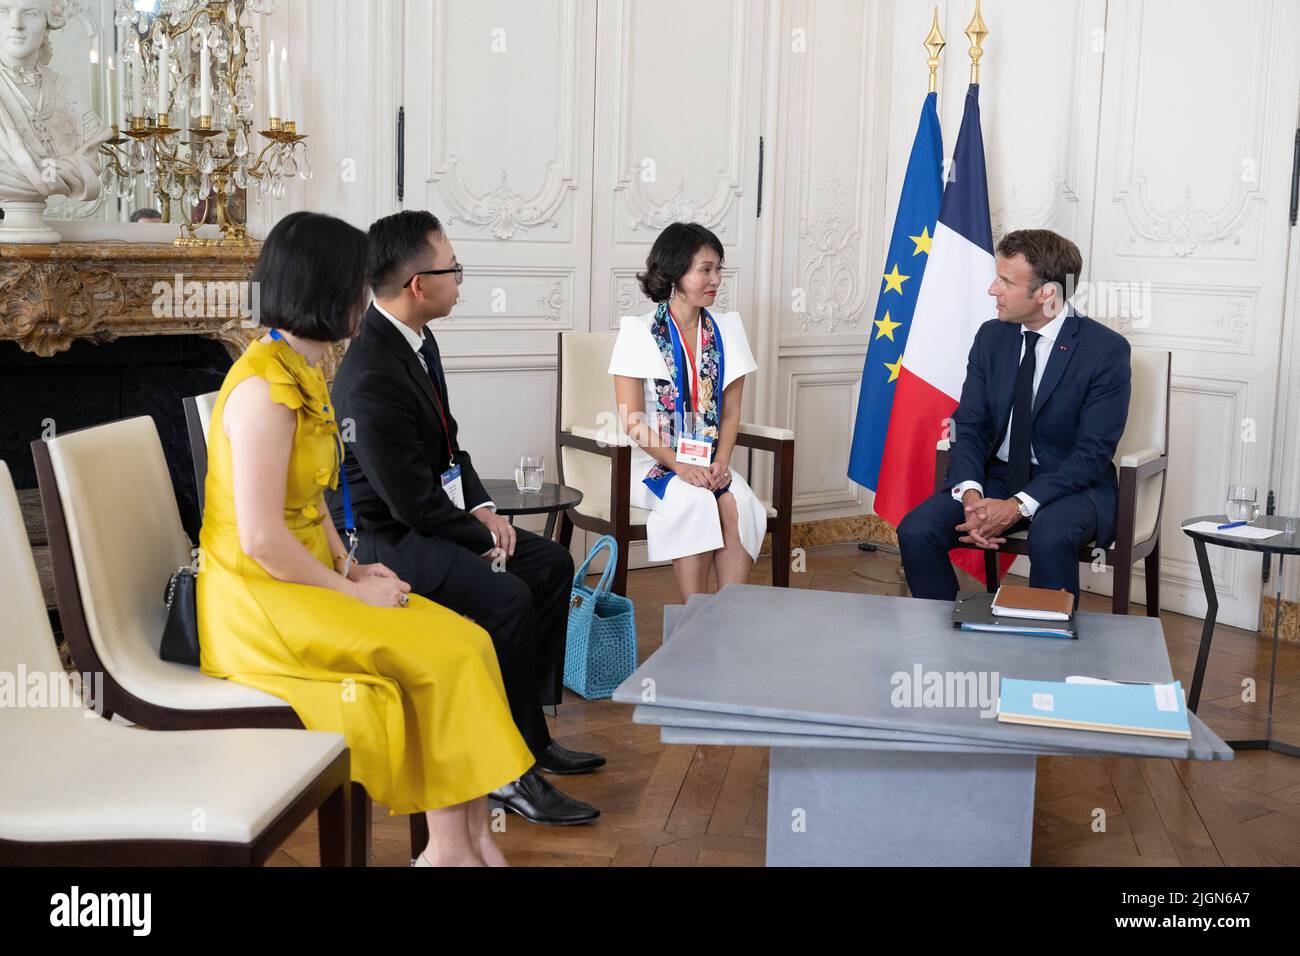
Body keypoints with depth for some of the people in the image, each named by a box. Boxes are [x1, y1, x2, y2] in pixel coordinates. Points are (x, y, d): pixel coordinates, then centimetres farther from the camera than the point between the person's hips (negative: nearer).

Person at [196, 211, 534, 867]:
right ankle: (450, 848, -3)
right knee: (444, 658, -16)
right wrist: (350, 592, -14)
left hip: (309, 581, 9)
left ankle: (471, 839, -6)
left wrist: (348, 566, 4)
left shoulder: (303, 372, 12)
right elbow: (261, 537, -23)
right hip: (259, 600, -9)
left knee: (466, 644, -6)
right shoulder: (265, 387, -19)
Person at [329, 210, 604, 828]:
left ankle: (531, 733, 17)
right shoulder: (371, 376, -27)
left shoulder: (417, 342, 4)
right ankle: (513, 771, -12)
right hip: (387, 538, -10)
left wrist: (482, 508, 2)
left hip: (433, 516, 10)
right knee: (506, 598, -27)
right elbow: (411, 502, -25)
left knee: (552, 564, 9)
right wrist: (484, 539, -13)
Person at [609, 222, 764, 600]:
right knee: (694, 500, -33)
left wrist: (721, 462, -10)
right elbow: (632, 420, -9)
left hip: (707, 461, 4)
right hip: (651, 460, -3)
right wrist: (679, 466, -20)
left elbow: (731, 411, 8)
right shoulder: (639, 332, -3)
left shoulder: (726, 330, 9)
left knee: (738, 503, -28)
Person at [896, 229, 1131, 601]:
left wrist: (1017, 506, -26)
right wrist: (971, 494, -19)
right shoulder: (991, 337, 3)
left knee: (1050, 537, -38)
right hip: (995, 477, 4)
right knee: (915, 531, -20)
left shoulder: (1106, 349, -12)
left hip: (1072, 485, -4)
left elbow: (1093, 452, -16)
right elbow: (968, 425, 2)